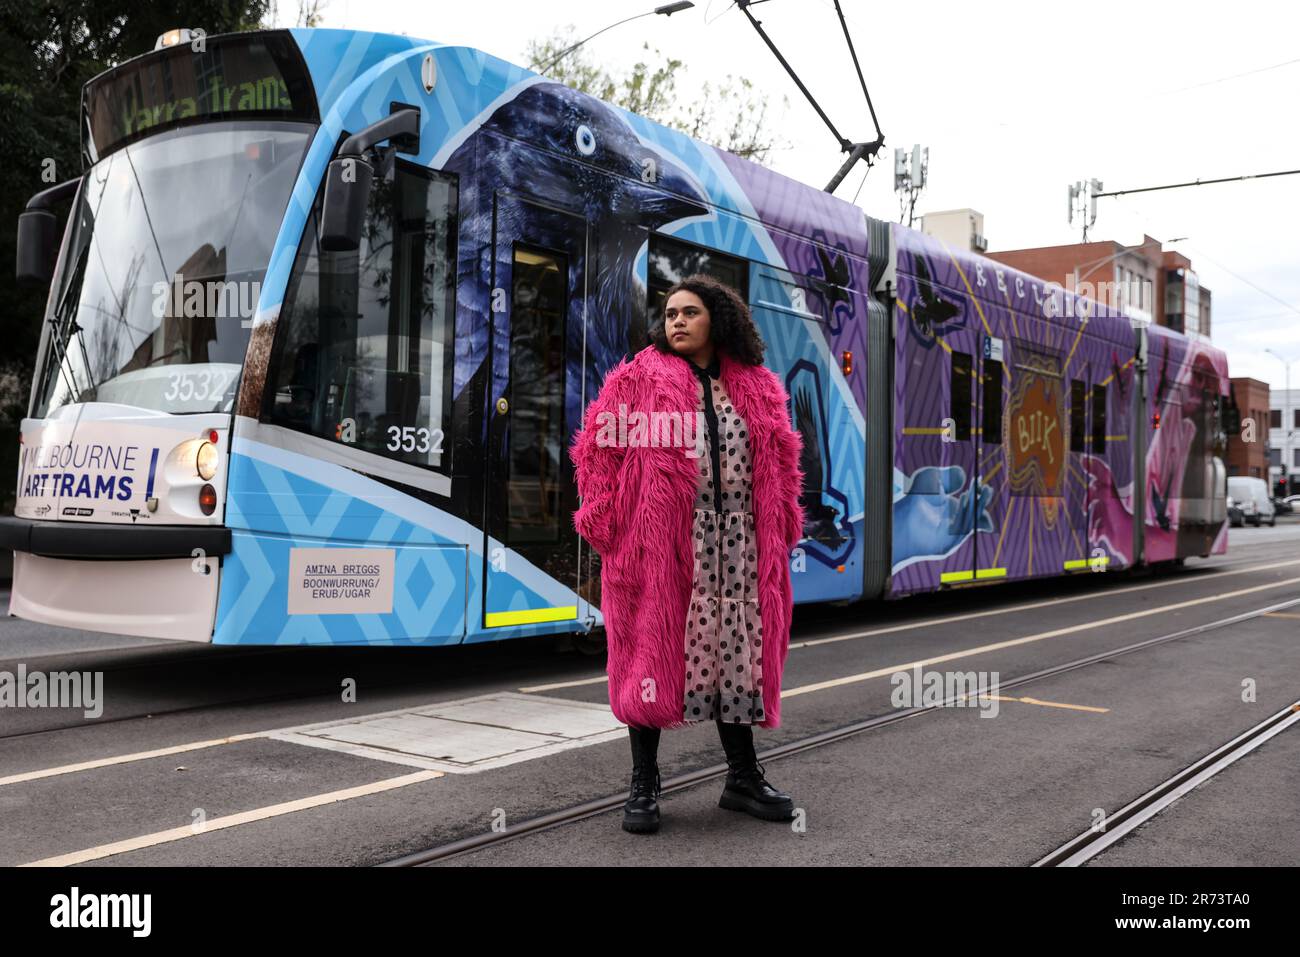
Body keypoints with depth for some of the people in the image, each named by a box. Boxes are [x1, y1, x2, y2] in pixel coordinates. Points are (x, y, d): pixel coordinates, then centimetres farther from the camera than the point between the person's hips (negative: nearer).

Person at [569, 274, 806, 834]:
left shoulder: (758, 388, 14)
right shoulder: (638, 379, 3)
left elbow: (782, 462, 19)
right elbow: (597, 447, -1)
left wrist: (784, 528, 11)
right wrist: (603, 522, -9)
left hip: (738, 543, 4)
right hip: (658, 543, -3)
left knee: (737, 651, 9)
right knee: (652, 652, 1)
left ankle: (743, 778, 22)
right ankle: (643, 786, 12)